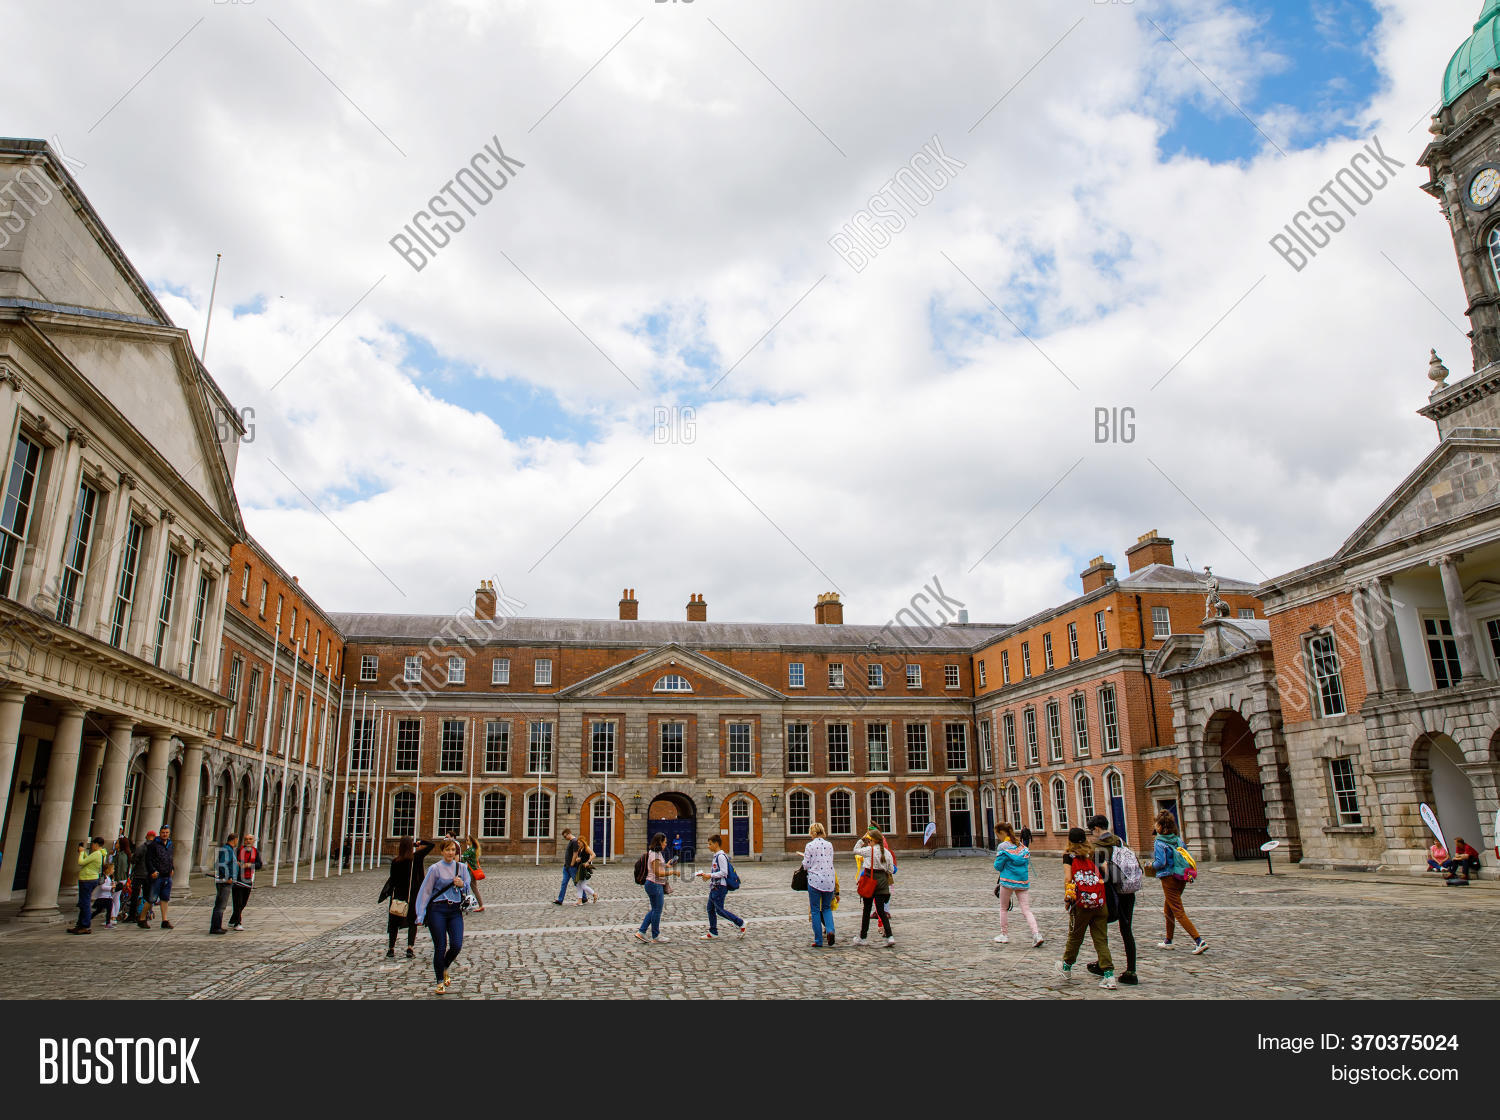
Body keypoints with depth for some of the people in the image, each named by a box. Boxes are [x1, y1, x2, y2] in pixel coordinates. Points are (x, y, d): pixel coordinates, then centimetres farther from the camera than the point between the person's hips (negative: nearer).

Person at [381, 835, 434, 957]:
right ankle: (410, 947, -8)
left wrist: (389, 893, 8)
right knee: (412, 921, 8)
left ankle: (391, 948, 15)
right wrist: (417, 843, 5)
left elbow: (392, 880, -4)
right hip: (414, 896, 0)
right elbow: (430, 844, 2)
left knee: (394, 922, 13)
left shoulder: (395, 862, -8)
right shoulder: (417, 857, -8)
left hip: (398, 895, 0)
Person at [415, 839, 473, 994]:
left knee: (456, 945, -8)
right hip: (437, 910, -3)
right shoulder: (435, 869, 0)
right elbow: (425, 891, 0)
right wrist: (420, 916, -4)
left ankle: (444, 969, 23)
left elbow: (468, 888, 16)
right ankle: (440, 982, 14)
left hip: (455, 910, 3)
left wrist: (462, 885, -8)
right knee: (440, 947, -3)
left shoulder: (462, 867, 11)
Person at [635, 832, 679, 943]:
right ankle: (655, 937, 12)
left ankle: (641, 932, 19)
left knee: (654, 910, 17)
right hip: (655, 885, -10)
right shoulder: (655, 854, -19)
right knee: (657, 910, 1)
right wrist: (673, 872, -19)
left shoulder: (655, 853, 13)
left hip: (654, 885, 10)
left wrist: (666, 866, 13)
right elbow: (657, 873, -23)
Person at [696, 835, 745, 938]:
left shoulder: (721, 856, -17)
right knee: (710, 909, 10)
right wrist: (706, 874, 10)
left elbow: (723, 872, -22)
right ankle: (713, 932, 19)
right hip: (714, 887, 10)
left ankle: (740, 923, 5)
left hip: (720, 887, -10)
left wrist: (710, 875, -20)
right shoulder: (716, 856, 14)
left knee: (719, 909, -6)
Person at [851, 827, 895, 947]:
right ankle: (890, 936, -8)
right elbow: (890, 870, 7)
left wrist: (862, 839, 12)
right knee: (881, 910, 6)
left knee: (866, 910, 7)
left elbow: (856, 850, 7)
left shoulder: (869, 850, -8)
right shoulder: (887, 852, 5)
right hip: (882, 880, 4)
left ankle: (863, 937, 16)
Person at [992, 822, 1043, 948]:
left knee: (1004, 909, 15)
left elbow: (998, 866, -7)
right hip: (1023, 882, 4)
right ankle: (1036, 934, -15)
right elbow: (1027, 862, 15)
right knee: (1026, 910, 2)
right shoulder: (1022, 845, 8)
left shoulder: (1003, 846, -9)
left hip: (1008, 881, -4)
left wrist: (997, 858, 12)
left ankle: (1004, 934, 21)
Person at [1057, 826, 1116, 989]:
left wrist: (1066, 895, 3)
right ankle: (1109, 975, -4)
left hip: (1081, 903, -2)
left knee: (1075, 936, 14)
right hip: (1100, 902, 2)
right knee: (1101, 939, 5)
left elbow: (1068, 878, -7)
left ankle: (1067, 966, 32)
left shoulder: (1069, 856, 0)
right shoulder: (1093, 855, 8)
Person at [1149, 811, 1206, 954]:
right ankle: (1168, 941, 31)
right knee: (1168, 910, 21)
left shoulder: (1159, 842, -14)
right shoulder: (1178, 839, 6)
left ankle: (1199, 941, -15)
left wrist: (1152, 865, 1)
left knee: (1179, 912, -6)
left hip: (1169, 879, -8)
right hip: (1181, 879, 8)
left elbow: (1161, 862, -20)